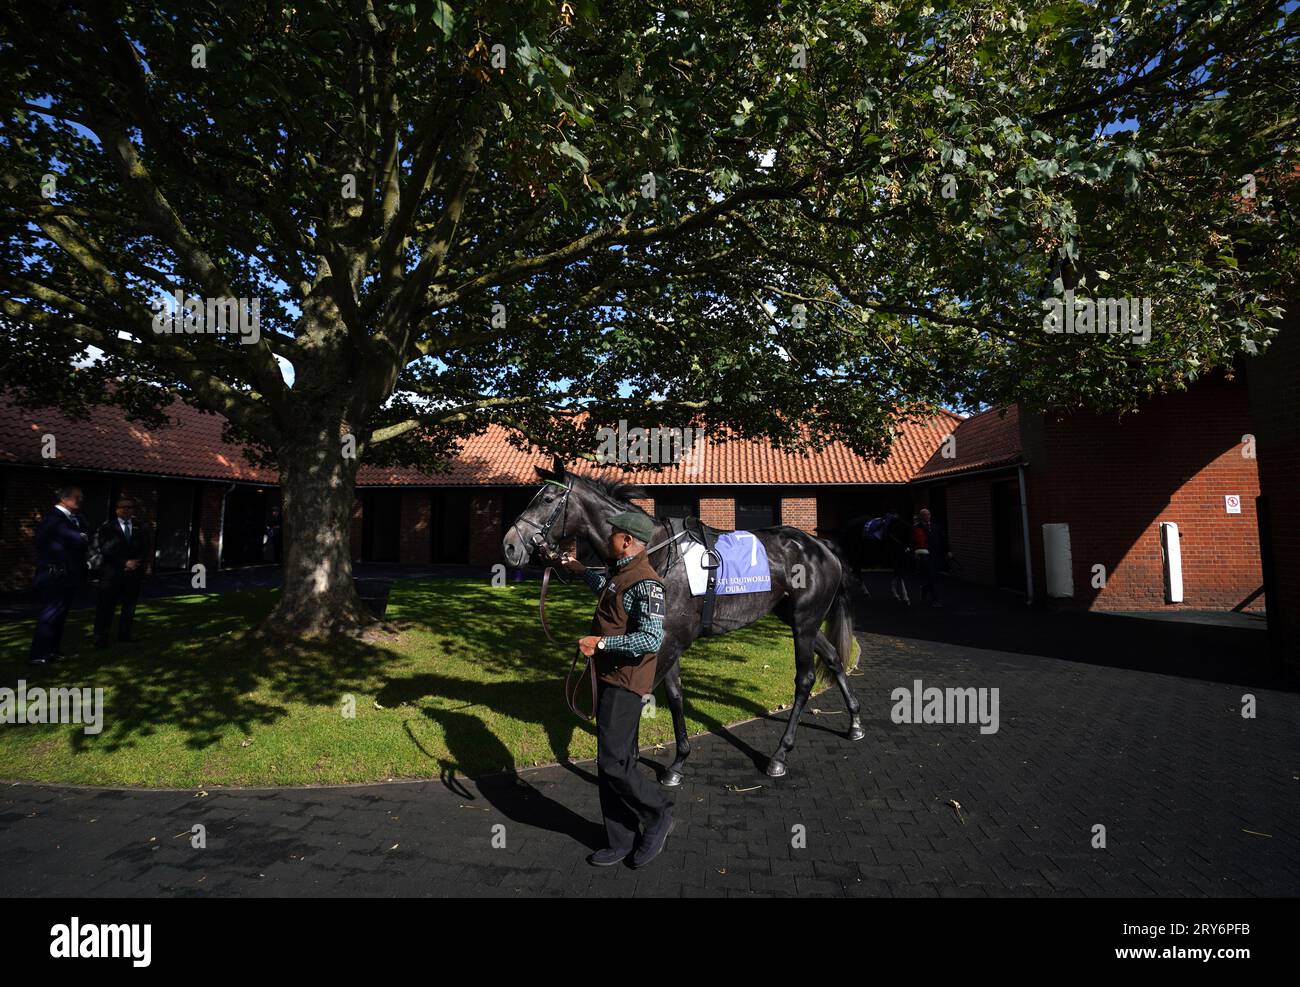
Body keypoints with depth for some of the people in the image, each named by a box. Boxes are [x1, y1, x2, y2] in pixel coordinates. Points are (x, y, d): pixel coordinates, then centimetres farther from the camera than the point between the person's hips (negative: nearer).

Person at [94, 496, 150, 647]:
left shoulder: (141, 528, 10)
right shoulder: (107, 527, 2)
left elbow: (145, 550, 7)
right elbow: (106, 550, -6)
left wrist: (137, 563, -10)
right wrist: (125, 562, -13)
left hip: (134, 573, 3)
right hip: (112, 573, -3)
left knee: (129, 607, 6)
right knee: (106, 607, -2)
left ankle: (125, 636, 14)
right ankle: (101, 639, 3)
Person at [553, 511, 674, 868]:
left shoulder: (645, 583, -20)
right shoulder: (620, 572, 11)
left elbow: (651, 639, -29)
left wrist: (601, 643, -25)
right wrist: (581, 571, 40)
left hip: (626, 682, -10)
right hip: (610, 678, 10)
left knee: (613, 763, -6)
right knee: (612, 762, 14)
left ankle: (658, 816, 17)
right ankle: (622, 841, 26)